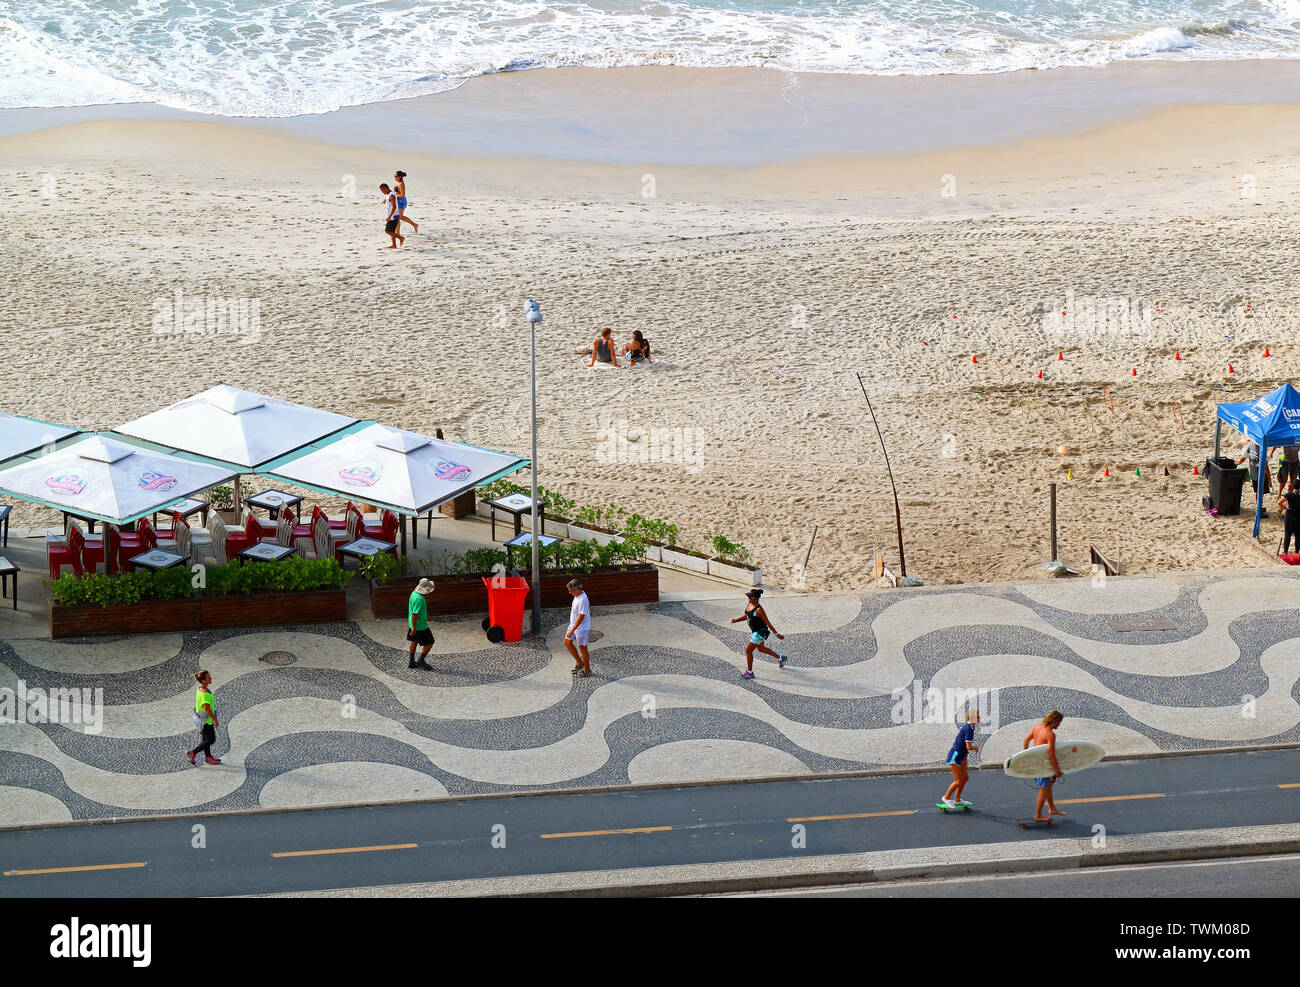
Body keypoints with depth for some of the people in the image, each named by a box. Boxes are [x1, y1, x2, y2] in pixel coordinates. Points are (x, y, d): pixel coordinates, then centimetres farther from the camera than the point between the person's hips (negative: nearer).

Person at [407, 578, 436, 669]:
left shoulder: (414, 593, 1)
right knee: (429, 643, 3)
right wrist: (414, 628, -24)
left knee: (414, 642, 20)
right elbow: (414, 614, -29)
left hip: (412, 624, 10)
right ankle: (421, 661, 10)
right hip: (420, 626, -10)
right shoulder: (420, 599, -29)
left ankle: (412, 663, 29)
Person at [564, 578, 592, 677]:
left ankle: (587, 670, 21)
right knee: (567, 642, 14)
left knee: (582, 648, 4)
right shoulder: (577, 596, 1)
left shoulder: (583, 600, -29)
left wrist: (572, 631, -26)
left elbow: (581, 617, -28)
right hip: (574, 625, 10)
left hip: (582, 628, -10)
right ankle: (580, 663, 27)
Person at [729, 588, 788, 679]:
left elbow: (767, 623, -23)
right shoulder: (749, 605, -1)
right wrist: (735, 620, 0)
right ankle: (781, 658, 45)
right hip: (755, 631, 10)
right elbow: (746, 616, 16)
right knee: (761, 648, 27)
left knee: (748, 650, -6)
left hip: (760, 632, -10)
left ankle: (749, 672, 8)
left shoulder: (759, 610, -27)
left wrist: (777, 634, -18)